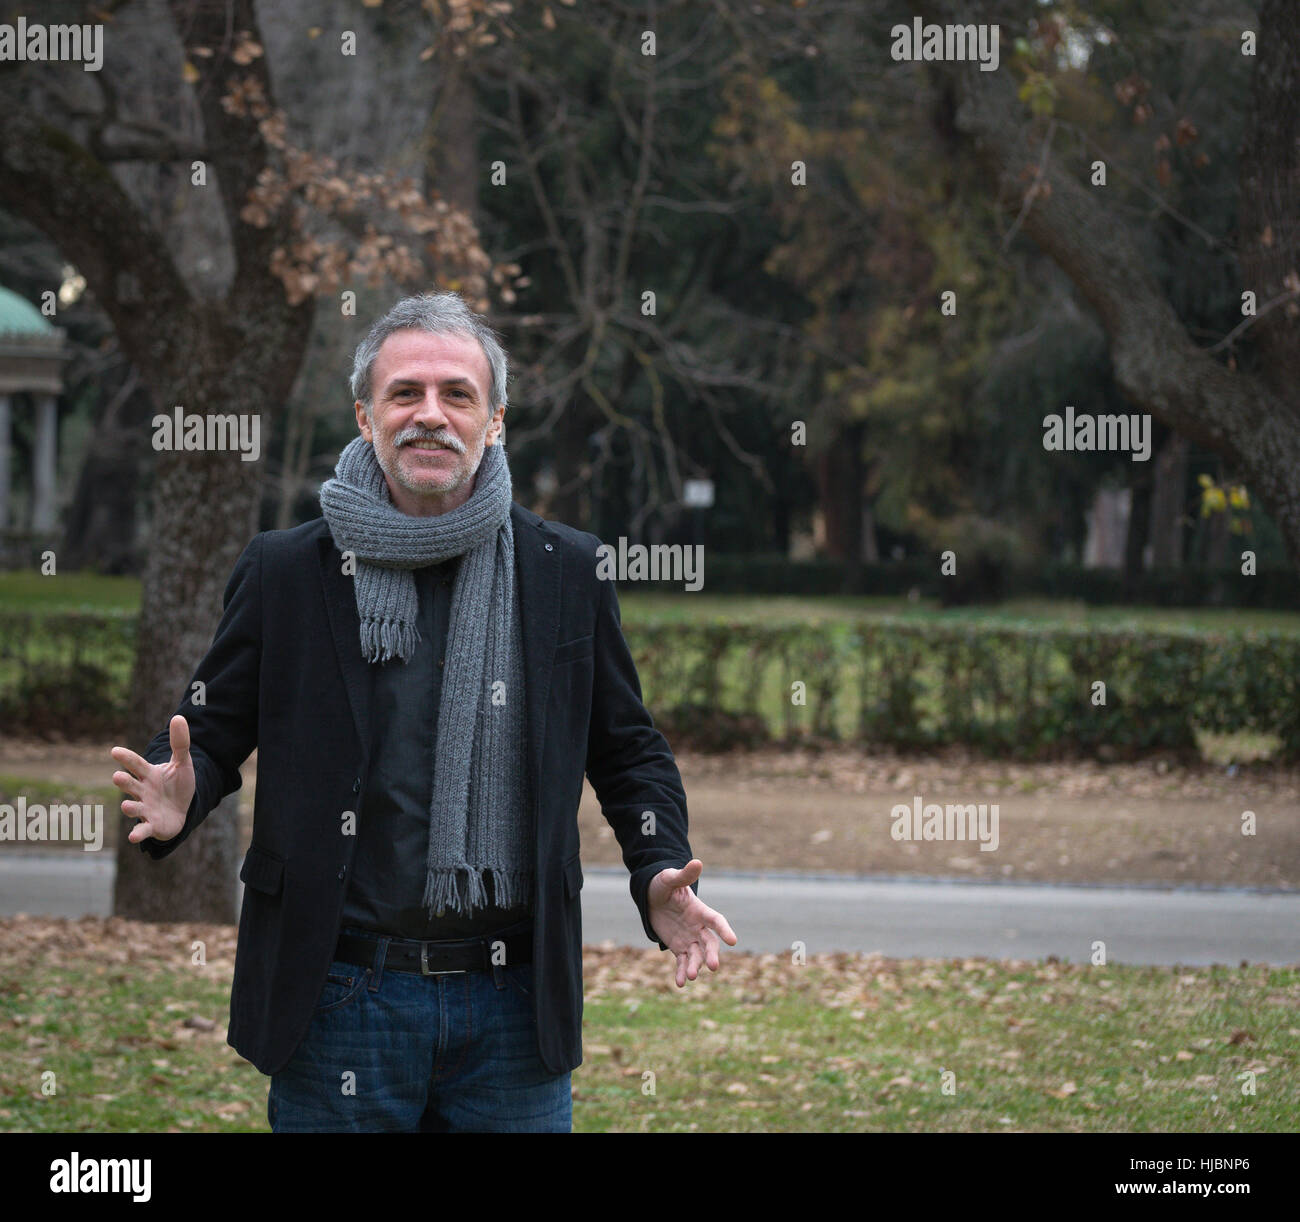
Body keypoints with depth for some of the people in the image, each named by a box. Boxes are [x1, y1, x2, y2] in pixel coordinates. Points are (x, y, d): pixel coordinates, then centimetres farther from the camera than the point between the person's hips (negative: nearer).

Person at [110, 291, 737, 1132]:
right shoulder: (285, 573, 3)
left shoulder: (567, 572, 5)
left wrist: (660, 874, -5)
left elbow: (630, 751, 12)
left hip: (513, 1004, 1)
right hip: (339, 1001, -1)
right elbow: (213, 732, 8)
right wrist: (175, 796, -16)